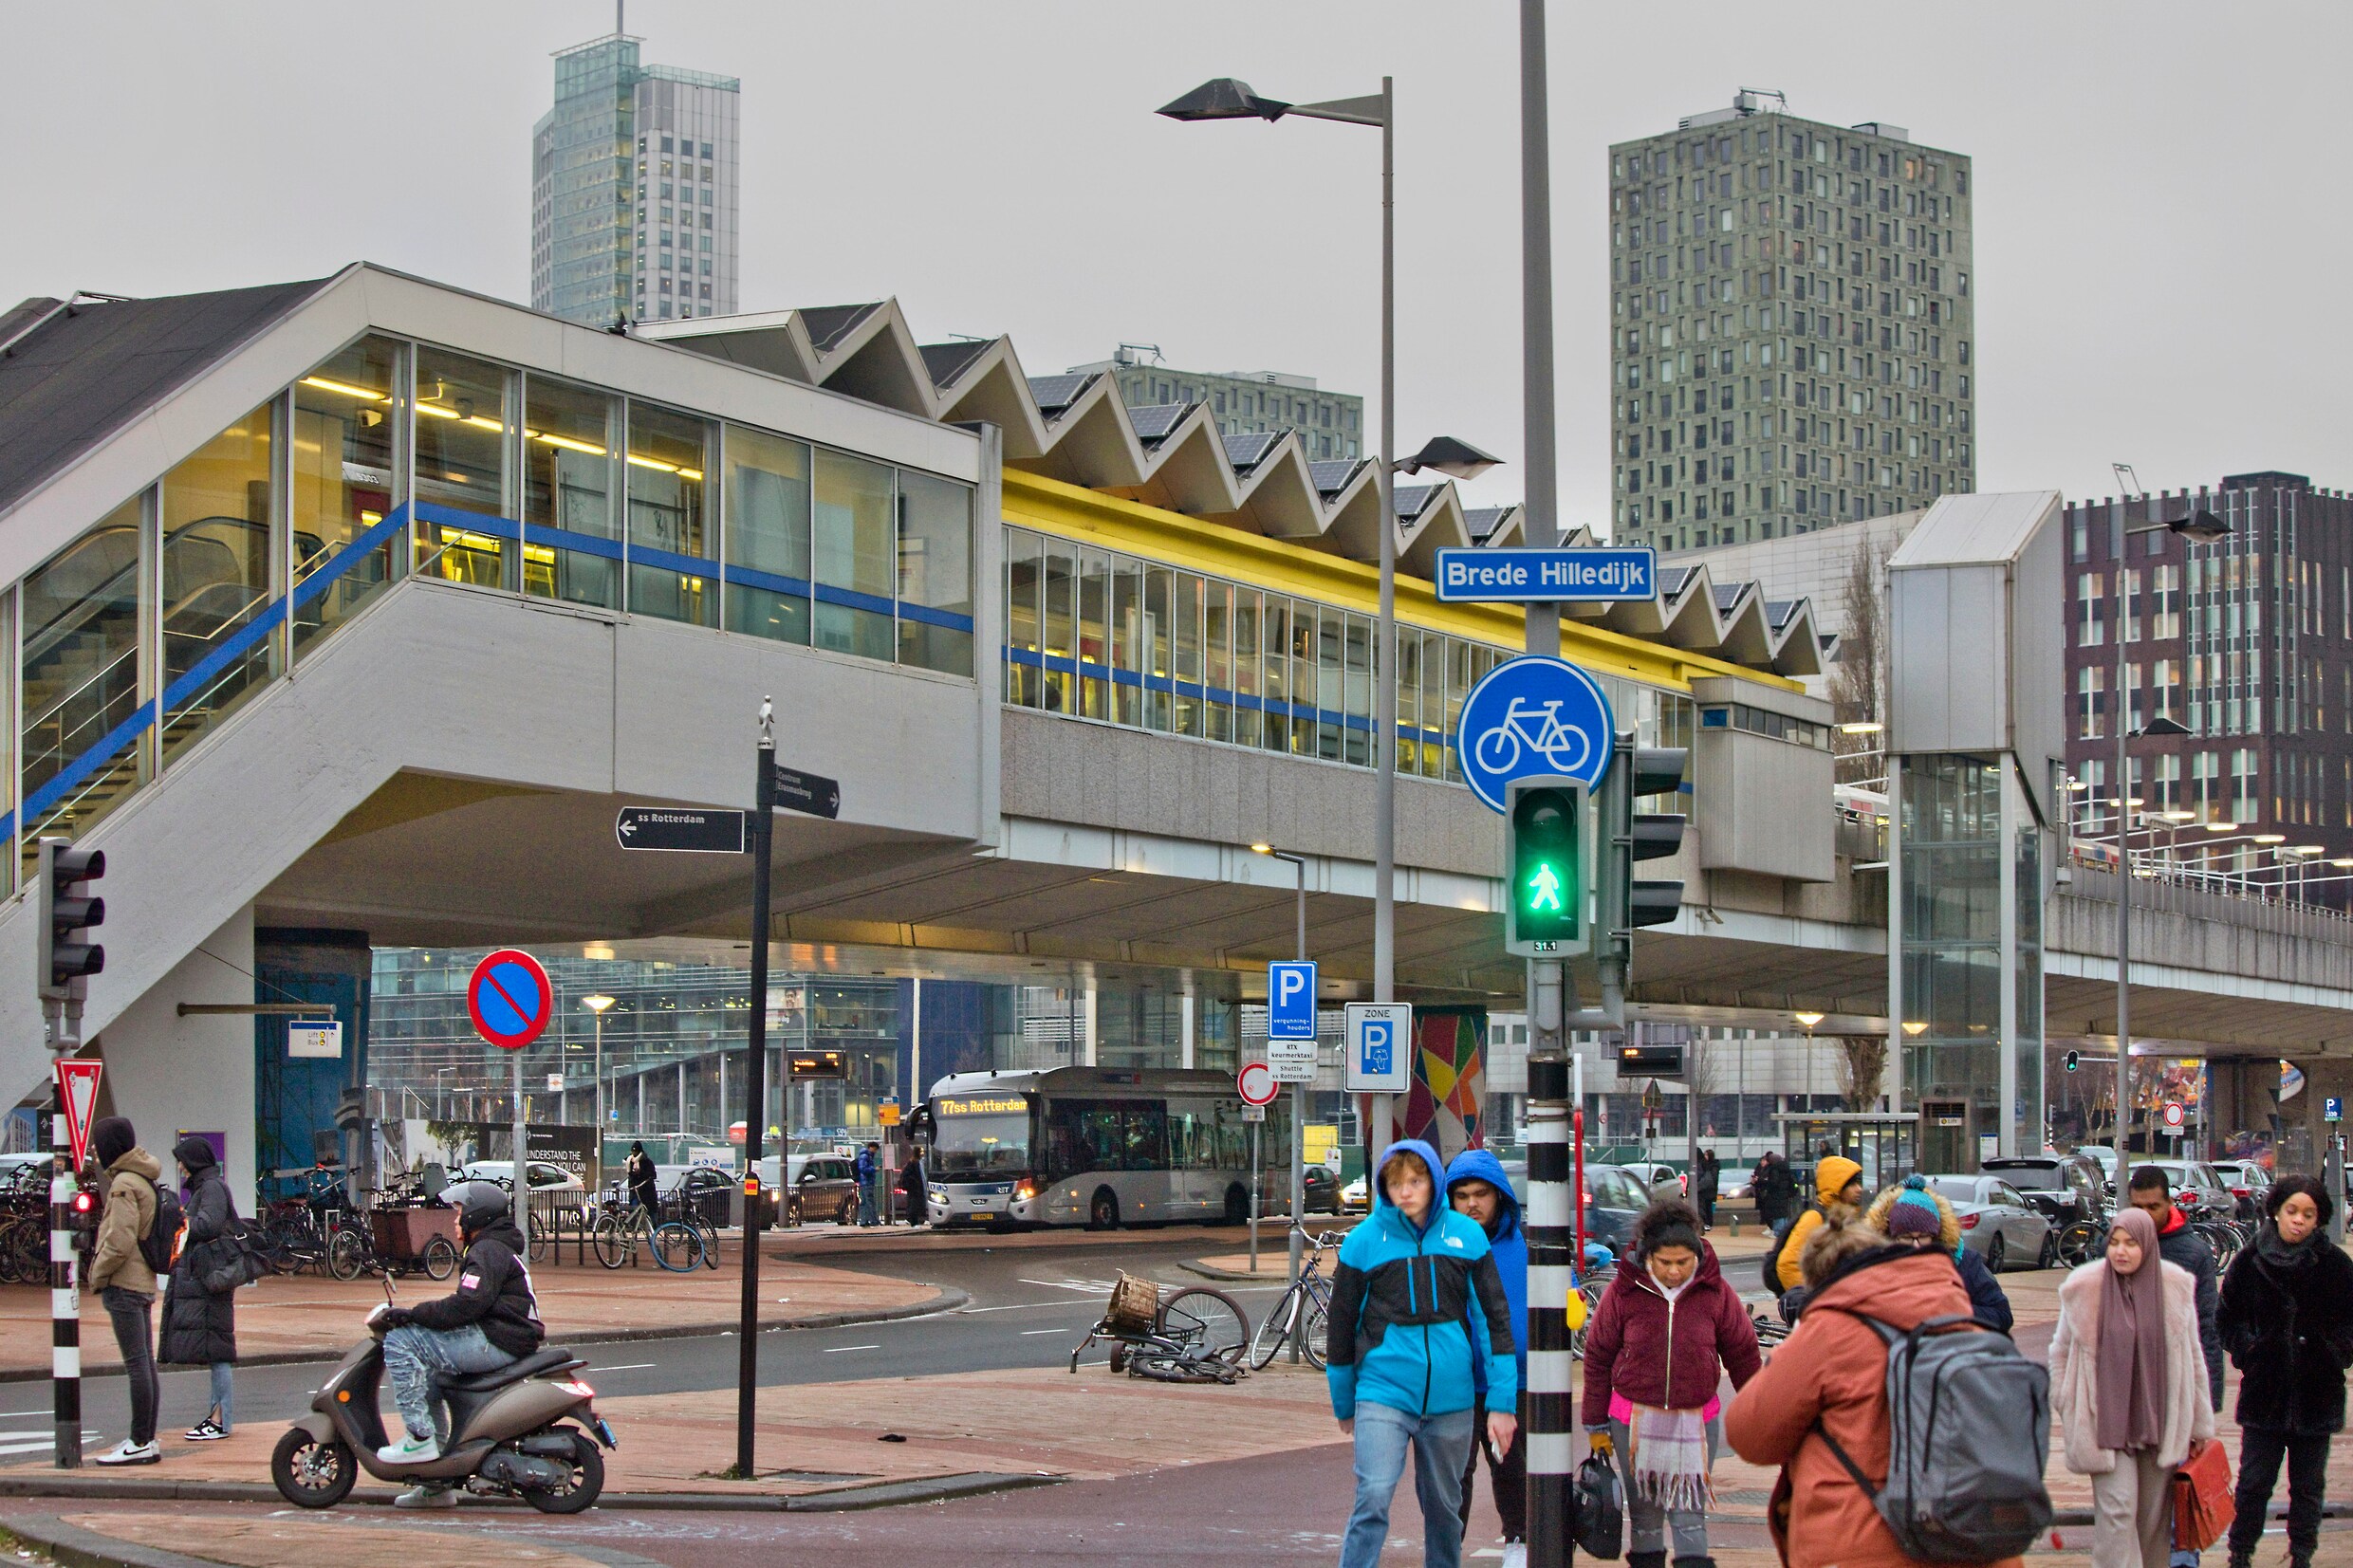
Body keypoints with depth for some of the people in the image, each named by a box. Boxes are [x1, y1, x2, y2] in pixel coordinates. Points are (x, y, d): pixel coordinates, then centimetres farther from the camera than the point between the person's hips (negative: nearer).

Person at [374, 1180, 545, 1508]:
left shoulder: (488, 1251, -10)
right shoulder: (499, 1248, 24)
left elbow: (466, 1306, -22)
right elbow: (469, 1302, 26)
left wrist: (411, 1314, -15)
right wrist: (417, 1315, 19)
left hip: (494, 1343, -11)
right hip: (504, 1342, 11)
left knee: (400, 1341, -15)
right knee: (427, 1379, 24)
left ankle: (420, 1438, -16)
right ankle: (436, 1485, 25)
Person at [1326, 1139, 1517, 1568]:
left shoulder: (1467, 1235, 2)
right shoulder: (1365, 1239, -3)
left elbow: (1494, 1318, 4)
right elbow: (1342, 1323, 7)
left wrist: (1502, 1402, 0)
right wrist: (1344, 1405, 12)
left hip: (1451, 1400, 2)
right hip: (1384, 1393, -2)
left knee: (1444, 1507, 13)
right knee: (1372, 1500, -16)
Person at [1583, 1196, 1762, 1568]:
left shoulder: (1715, 1292, -4)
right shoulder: (1624, 1291, -6)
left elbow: (1743, 1355, 8)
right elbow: (1598, 1359, 2)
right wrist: (1596, 1424, 4)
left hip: (1697, 1419, 0)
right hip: (1635, 1419, 0)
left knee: (1690, 1511, -4)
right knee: (1644, 1511, 8)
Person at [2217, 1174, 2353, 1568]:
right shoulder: (2249, 1262, 1)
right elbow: (2226, 1319, 10)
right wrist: (2247, 1350, -3)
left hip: (2316, 1393, 0)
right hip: (2264, 1390, 0)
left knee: (2308, 1486, 9)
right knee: (2253, 1483, 2)